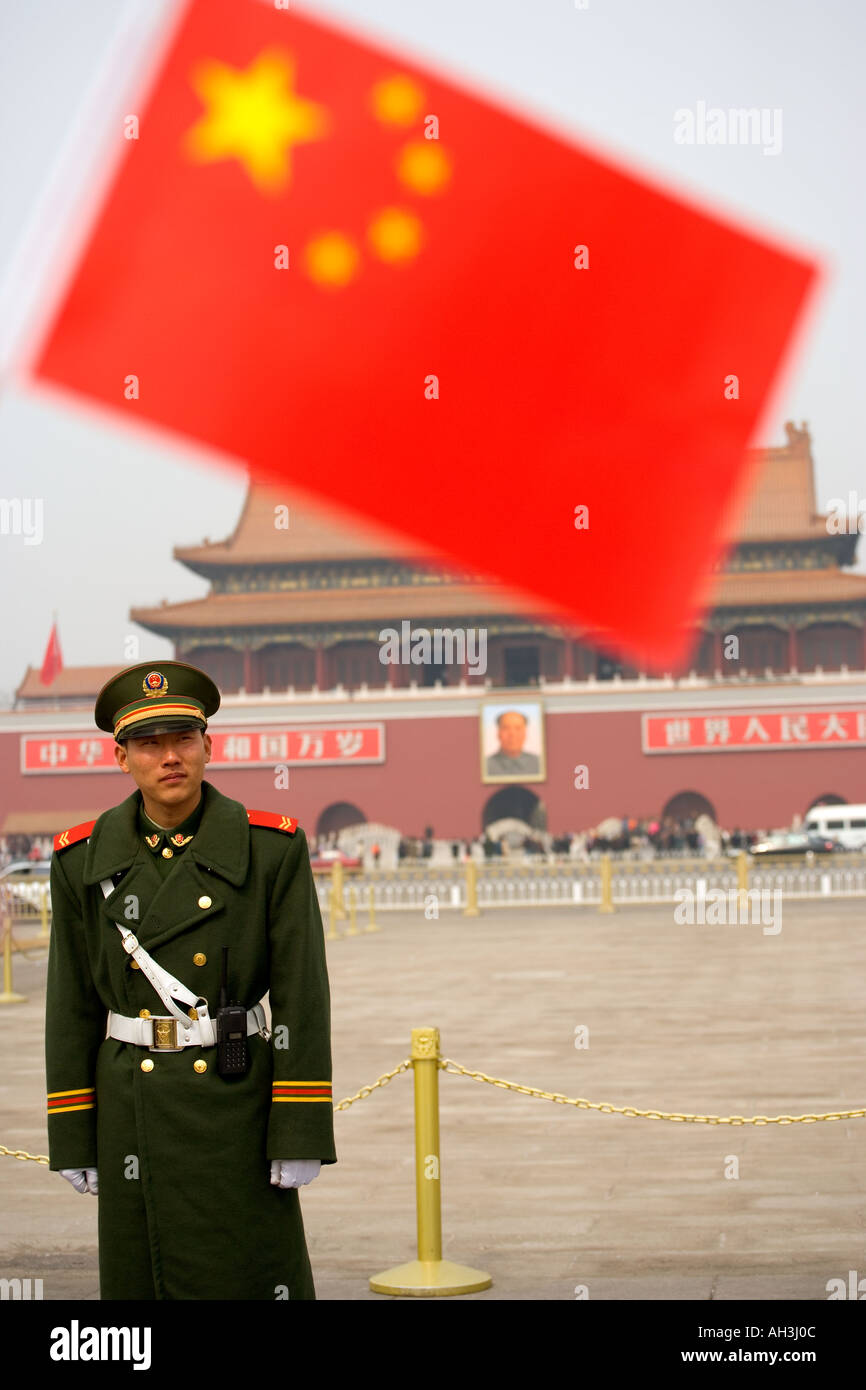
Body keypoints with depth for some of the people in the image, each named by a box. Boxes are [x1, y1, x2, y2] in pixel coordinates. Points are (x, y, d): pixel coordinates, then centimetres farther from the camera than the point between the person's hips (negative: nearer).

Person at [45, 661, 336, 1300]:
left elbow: (302, 995, -7)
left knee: (252, 1277, 1)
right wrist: (74, 1139, 4)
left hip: (237, 1104, -2)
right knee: (142, 1277, 8)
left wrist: (301, 1137, -10)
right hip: (133, 1106, 2)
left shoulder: (272, 848, -6)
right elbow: (72, 1006, 5)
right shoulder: (85, 859, 1)